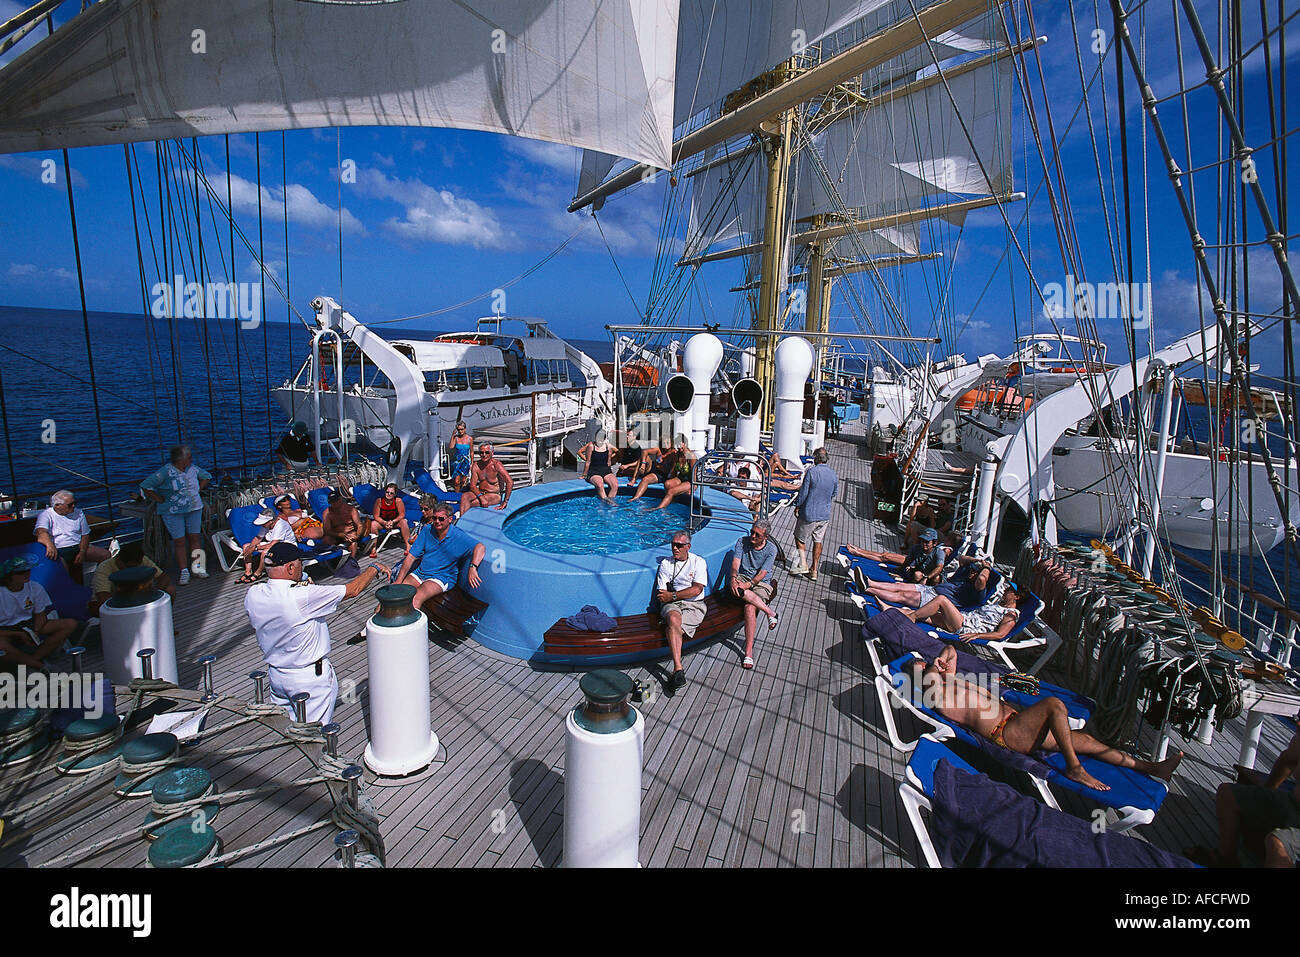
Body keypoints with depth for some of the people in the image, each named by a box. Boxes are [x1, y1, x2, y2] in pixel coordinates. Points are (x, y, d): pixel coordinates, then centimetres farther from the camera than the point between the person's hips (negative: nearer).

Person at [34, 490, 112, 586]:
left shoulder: (78, 513, 12)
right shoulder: (46, 515, -2)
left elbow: (85, 535, 13)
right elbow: (41, 532, -24)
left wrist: (82, 552, -6)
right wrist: (50, 545, -47)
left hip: (79, 546, 5)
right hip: (58, 551, -5)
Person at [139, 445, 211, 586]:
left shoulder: (193, 469, 4)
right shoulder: (165, 472, -12)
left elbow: (206, 478, 22)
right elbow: (145, 487, -12)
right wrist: (161, 500, -10)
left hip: (194, 509, 4)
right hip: (173, 512, -4)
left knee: (194, 538, 5)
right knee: (179, 541, -2)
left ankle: (197, 568, 12)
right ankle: (184, 572, 4)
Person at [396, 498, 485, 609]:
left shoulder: (459, 536, -9)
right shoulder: (427, 530, 3)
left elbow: (480, 547, -21)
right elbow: (411, 556, 3)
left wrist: (473, 567, -40)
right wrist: (398, 582, -4)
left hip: (442, 578, -5)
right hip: (420, 572, 5)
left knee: (417, 597, -30)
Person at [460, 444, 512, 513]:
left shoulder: (496, 464, -19)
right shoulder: (476, 466, -3)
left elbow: (510, 483, -26)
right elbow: (472, 485, -5)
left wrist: (504, 502, -26)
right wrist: (481, 497, -26)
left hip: (495, 495, -5)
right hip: (480, 492, 5)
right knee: (464, 497, -23)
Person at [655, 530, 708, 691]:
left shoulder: (698, 562, 8)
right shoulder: (665, 563, 14)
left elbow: (697, 589, -6)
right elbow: (662, 594, 8)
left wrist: (672, 595, -10)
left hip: (694, 605, -1)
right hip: (672, 605, 1)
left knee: (673, 627, -32)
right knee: (673, 619, -36)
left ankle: (676, 670, -32)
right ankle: (678, 669, -44)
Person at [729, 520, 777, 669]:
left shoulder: (771, 549, -4)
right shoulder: (742, 541, 2)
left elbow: (763, 573, -12)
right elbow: (735, 562, -8)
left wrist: (749, 584, -29)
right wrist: (733, 578, -29)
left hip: (761, 583, -2)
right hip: (742, 577, 2)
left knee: (750, 607, -32)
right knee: (736, 589, -37)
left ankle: (748, 651, -30)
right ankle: (769, 612, -23)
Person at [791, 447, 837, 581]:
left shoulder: (812, 472, -15)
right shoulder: (834, 475, 1)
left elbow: (803, 493, -13)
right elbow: (834, 495, 12)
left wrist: (797, 506, 1)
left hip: (809, 513, -5)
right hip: (825, 515, 5)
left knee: (800, 538, 13)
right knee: (818, 541, 14)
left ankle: (803, 564, 5)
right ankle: (814, 570, 19)